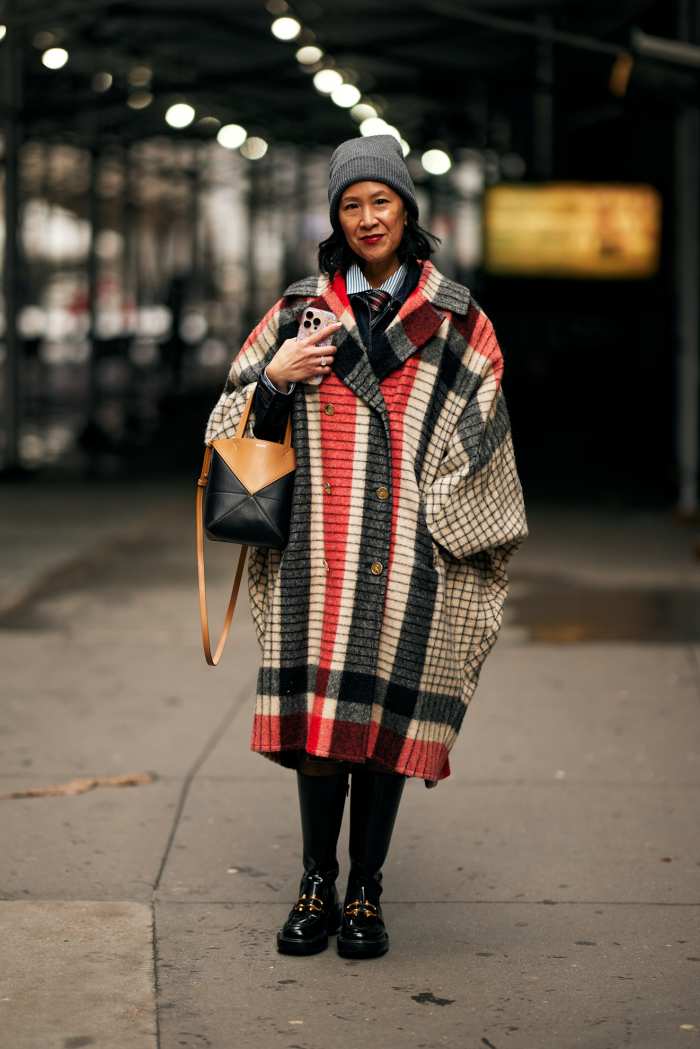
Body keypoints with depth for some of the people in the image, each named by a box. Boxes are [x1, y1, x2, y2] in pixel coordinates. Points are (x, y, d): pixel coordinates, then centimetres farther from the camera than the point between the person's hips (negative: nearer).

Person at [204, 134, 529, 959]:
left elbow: (481, 436, 7)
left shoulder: (456, 319, 8)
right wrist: (275, 377, -8)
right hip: (317, 550, 1)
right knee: (318, 708, -1)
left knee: (385, 715, 0)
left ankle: (366, 893, 11)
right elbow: (238, 420, 13)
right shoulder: (300, 309, 11)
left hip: (410, 552, -1)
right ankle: (317, 886, 12)